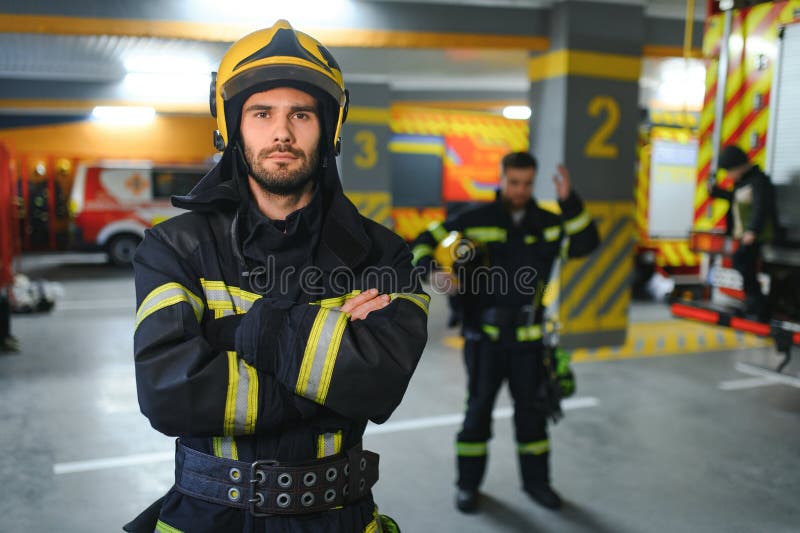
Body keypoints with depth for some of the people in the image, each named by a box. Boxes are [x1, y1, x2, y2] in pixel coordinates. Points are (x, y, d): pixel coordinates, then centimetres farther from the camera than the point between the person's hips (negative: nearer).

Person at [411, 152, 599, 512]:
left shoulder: (547, 223, 3)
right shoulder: (476, 220, -6)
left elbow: (584, 244, -9)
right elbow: (427, 241, -3)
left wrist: (569, 202, -20)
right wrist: (432, 267, -24)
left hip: (527, 337, 3)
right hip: (484, 334, -3)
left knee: (531, 408, 13)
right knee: (478, 408, 6)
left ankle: (536, 480, 30)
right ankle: (468, 483, 21)